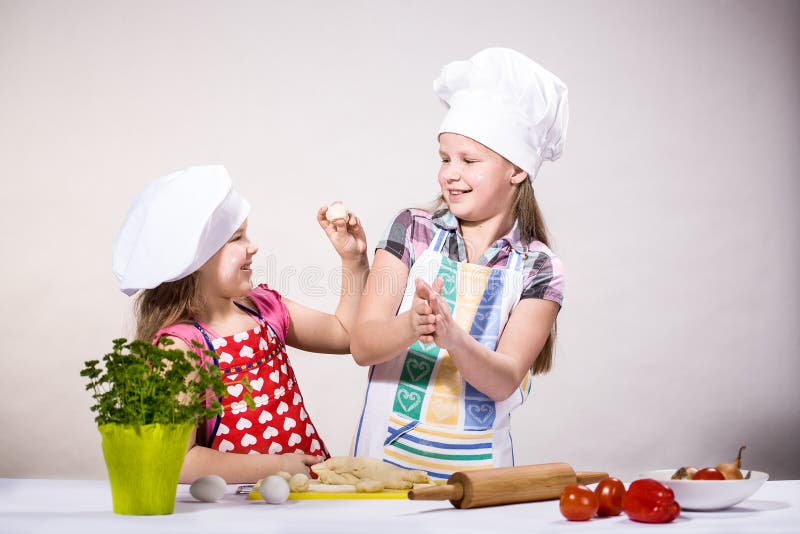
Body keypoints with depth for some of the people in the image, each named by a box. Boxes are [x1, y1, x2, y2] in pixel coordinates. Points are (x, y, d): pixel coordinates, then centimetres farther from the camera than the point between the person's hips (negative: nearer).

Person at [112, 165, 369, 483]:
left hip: (315, 483, 6)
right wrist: (277, 465, -17)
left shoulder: (263, 307, 9)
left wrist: (354, 259, 13)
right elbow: (178, 461, -21)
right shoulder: (178, 346, -14)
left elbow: (345, 334, 23)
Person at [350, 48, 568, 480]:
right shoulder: (413, 230, 3)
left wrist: (450, 335, -26)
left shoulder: (538, 269, 1)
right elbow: (361, 345, -4)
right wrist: (410, 327, -25)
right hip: (386, 455, 0)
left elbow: (504, 380, -8)